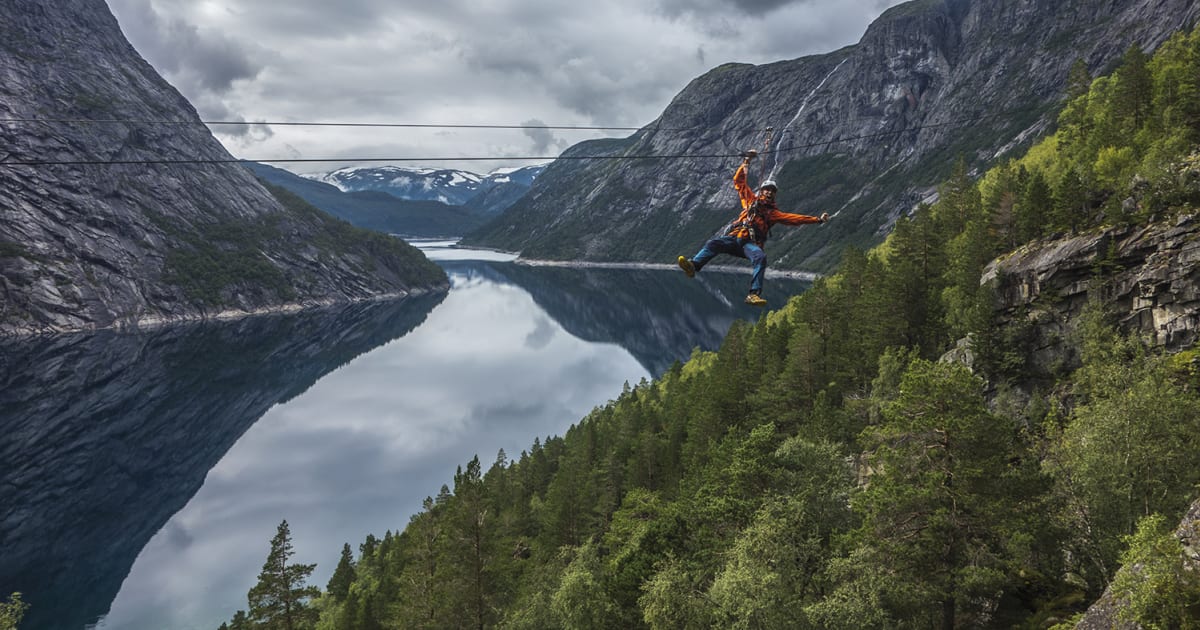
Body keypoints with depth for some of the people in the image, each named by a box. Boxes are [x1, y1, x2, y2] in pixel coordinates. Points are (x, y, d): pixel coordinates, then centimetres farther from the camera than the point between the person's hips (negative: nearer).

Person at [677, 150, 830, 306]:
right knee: (714, 243, -29)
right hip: (734, 237, 1)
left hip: (751, 244, -1)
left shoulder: (773, 213, 26)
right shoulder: (751, 200, 28)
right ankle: (693, 265, -51)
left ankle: (754, 294, -42)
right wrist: (746, 162, 24)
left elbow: (794, 218, 20)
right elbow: (739, 181, 30)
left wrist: (817, 219, 14)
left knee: (761, 257, -33)